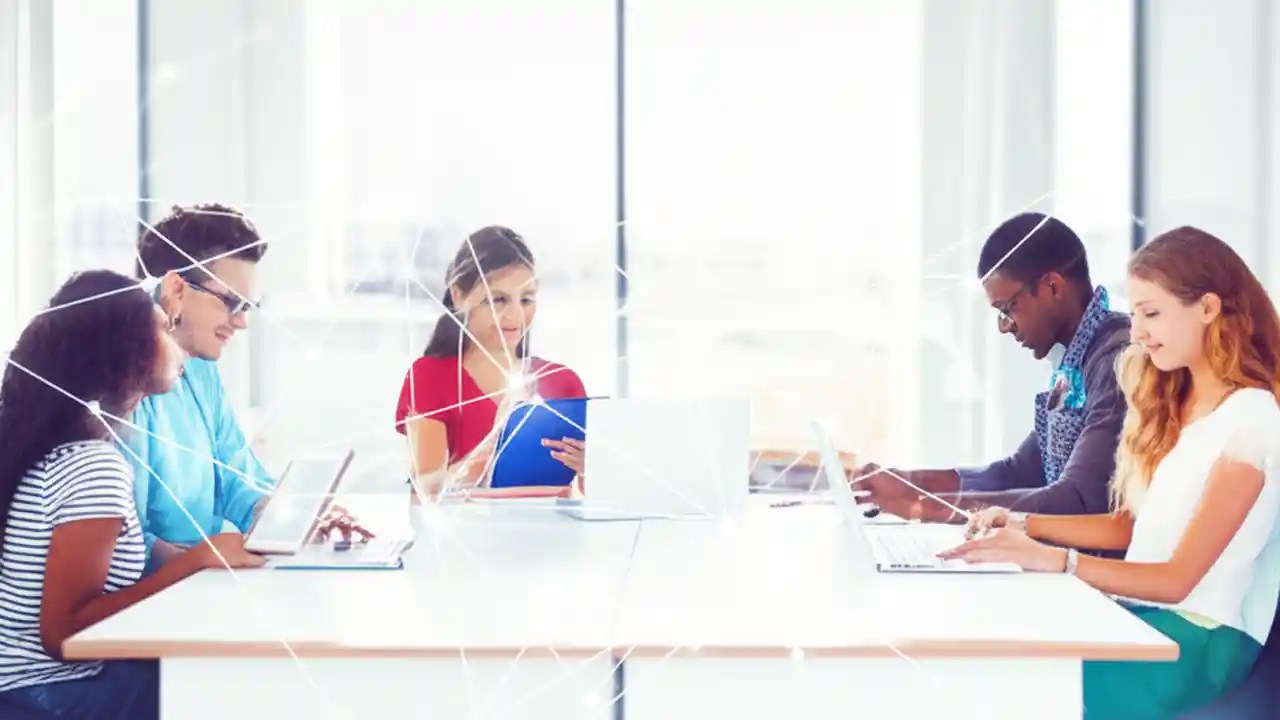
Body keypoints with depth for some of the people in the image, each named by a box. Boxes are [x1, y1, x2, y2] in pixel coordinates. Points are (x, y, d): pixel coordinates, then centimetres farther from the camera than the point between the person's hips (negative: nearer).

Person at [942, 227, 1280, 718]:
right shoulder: (1174, 402, 15)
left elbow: (1177, 579, -15)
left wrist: (1051, 560, -23)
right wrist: (1025, 525, 4)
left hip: (1201, 637, -7)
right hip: (1139, 613, 7)